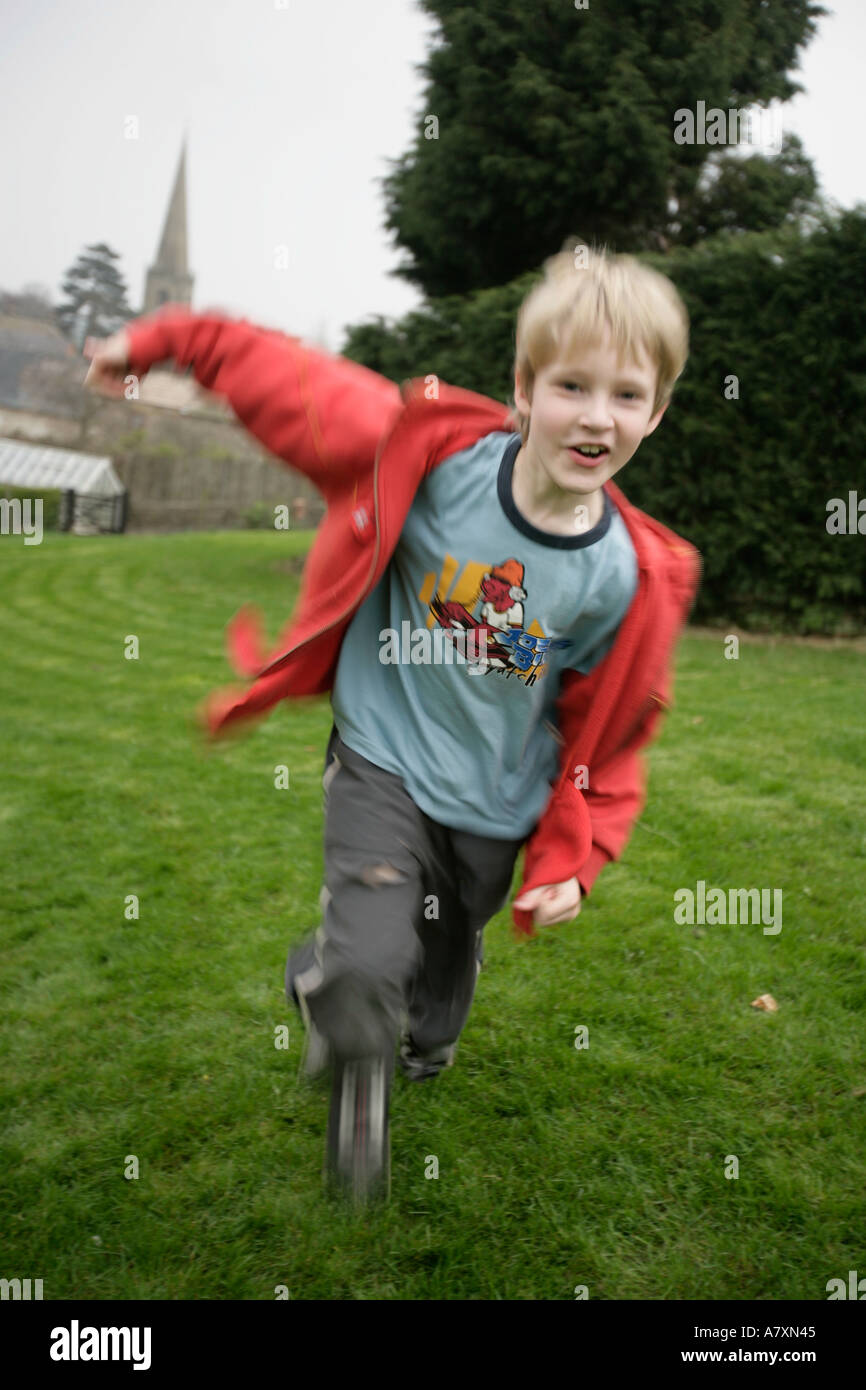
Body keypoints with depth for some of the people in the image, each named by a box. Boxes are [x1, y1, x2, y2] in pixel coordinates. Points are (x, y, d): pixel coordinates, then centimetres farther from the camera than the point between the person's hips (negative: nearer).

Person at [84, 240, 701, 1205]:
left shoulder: (628, 576, -16)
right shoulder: (434, 455, -21)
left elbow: (606, 730, -4)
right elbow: (296, 386, -9)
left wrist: (574, 858, -7)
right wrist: (165, 340, -3)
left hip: (497, 804, 3)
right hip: (385, 762, -2)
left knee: (447, 958, 24)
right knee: (366, 966, -20)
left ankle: (424, 1044, 64)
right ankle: (353, 1056, 21)